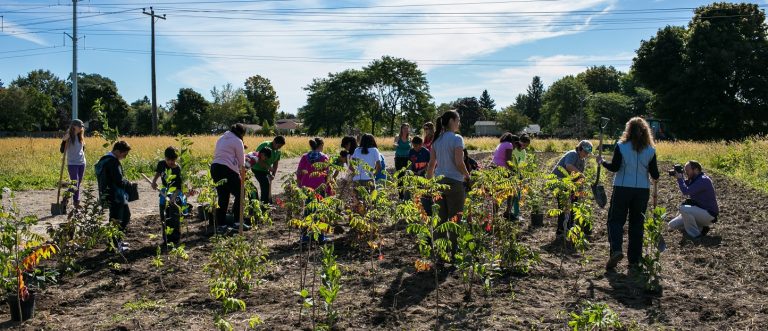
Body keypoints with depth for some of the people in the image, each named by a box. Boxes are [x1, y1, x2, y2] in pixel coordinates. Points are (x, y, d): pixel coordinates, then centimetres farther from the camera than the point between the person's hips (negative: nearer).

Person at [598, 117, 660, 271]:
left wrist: (602, 162, 6)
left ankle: (616, 250, -16)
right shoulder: (650, 150, 1)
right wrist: (655, 175, 23)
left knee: (616, 220, 7)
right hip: (642, 190, 2)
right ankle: (634, 261, 13)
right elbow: (655, 175, 1)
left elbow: (614, 167, -11)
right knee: (637, 224, 10)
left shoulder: (621, 146, -7)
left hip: (622, 189, -2)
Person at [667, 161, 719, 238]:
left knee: (683, 208, -32)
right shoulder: (694, 179, 7)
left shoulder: (703, 180, -23)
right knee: (673, 225, 2)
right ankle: (701, 228, 8)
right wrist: (680, 178, -3)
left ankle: (695, 234, -16)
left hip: (709, 214, -9)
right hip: (699, 211, 9)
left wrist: (679, 178, -18)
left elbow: (686, 191, -31)